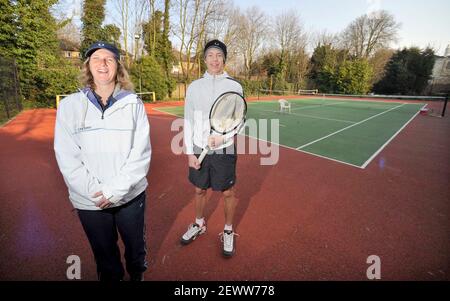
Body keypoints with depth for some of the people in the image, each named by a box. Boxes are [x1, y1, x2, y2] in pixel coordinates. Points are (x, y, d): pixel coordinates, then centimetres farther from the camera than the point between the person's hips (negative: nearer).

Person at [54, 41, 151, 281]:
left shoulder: (133, 104, -5)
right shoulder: (69, 105, -2)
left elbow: (141, 152, -10)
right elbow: (67, 157, -6)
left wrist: (116, 189, -16)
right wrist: (95, 192, -14)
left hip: (131, 195, 0)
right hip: (89, 200, 1)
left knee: (136, 248, 20)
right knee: (104, 253, 20)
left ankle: (137, 275, 49)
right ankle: (111, 277, 49)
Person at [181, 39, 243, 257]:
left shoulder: (234, 86, -2)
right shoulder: (194, 87, 3)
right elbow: (188, 122, 3)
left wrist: (221, 136, -20)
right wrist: (190, 153, -2)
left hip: (224, 149, -2)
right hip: (199, 149, 2)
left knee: (228, 192, 9)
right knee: (200, 190, 17)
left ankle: (228, 231, 33)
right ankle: (199, 225, 42)